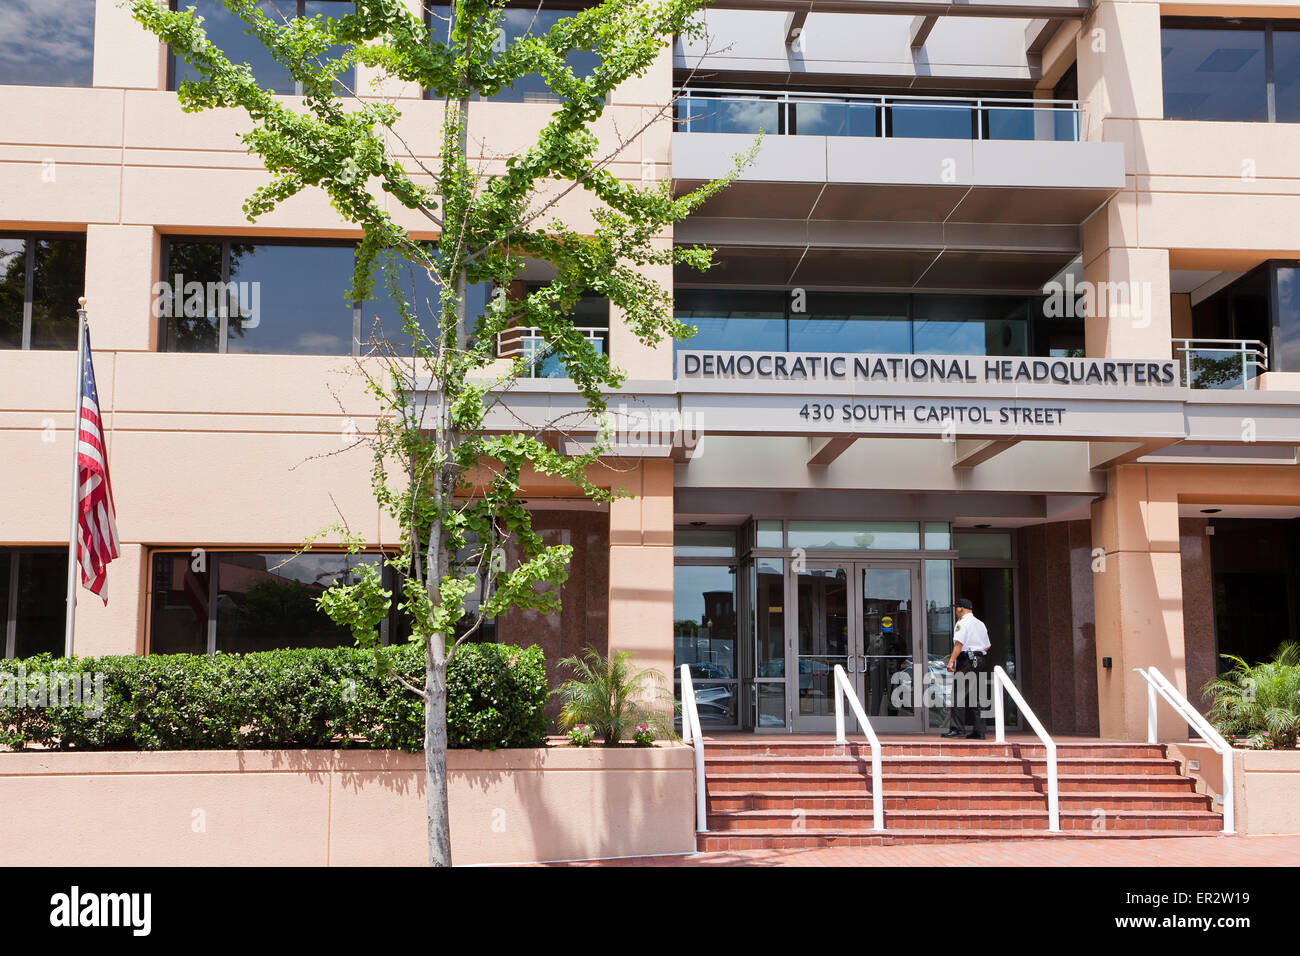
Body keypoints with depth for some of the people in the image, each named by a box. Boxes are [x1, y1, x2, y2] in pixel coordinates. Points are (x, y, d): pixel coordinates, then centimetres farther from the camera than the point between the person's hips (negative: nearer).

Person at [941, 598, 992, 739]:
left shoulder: (962, 623, -5)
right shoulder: (981, 624, 20)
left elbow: (959, 643, -17)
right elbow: (987, 646, 20)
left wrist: (951, 660, -21)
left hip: (966, 660, -8)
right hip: (980, 661, 8)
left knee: (959, 694, -10)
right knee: (974, 697, 10)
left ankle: (957, 727, -17)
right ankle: (978, 731, 8)